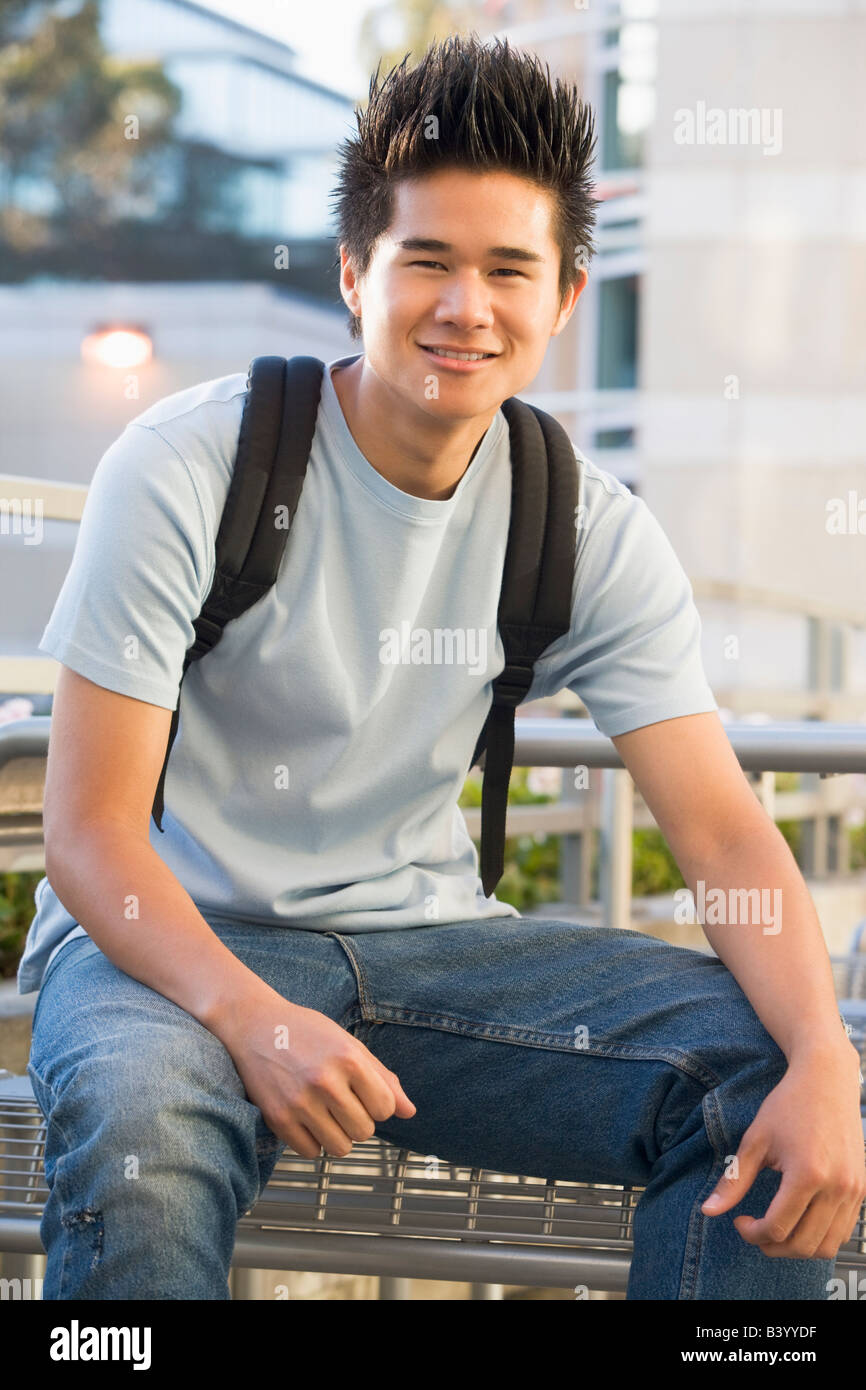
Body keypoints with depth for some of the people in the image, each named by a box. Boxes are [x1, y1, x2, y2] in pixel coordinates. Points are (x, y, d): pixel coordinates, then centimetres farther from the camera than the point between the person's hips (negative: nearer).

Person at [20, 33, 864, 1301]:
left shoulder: (594, 531, -2)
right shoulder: (184, 473, -13)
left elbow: (724, 830, -7)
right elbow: (89, 829, -14)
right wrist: (251, 1018, -33)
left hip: (424, 937, 4)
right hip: (183, 935, -3)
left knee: (762, 1072, -16)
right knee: (141, 1128, -38)